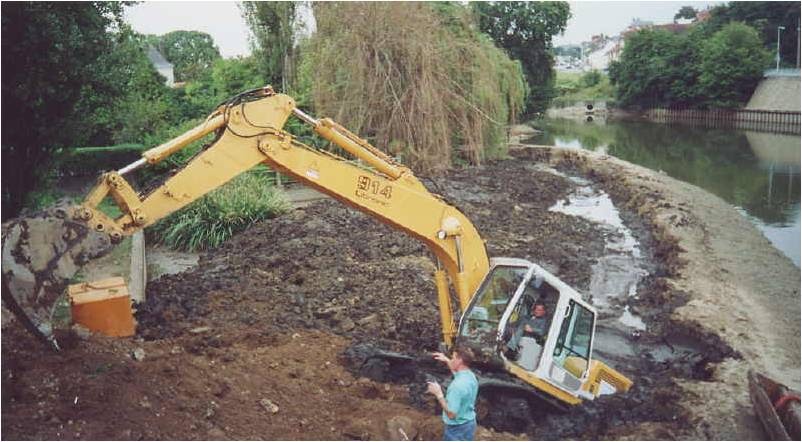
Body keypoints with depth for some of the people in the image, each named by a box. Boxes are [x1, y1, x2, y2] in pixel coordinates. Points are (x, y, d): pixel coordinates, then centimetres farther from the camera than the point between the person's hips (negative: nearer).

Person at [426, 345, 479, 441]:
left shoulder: (458, 385, -32)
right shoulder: (471, 376, -3)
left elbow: (451, 414, -30)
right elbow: (459, 373, 24)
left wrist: (438, 394, -23)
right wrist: (446, 361, 20)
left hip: (457, 428, -9)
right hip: (469, 423, 9)